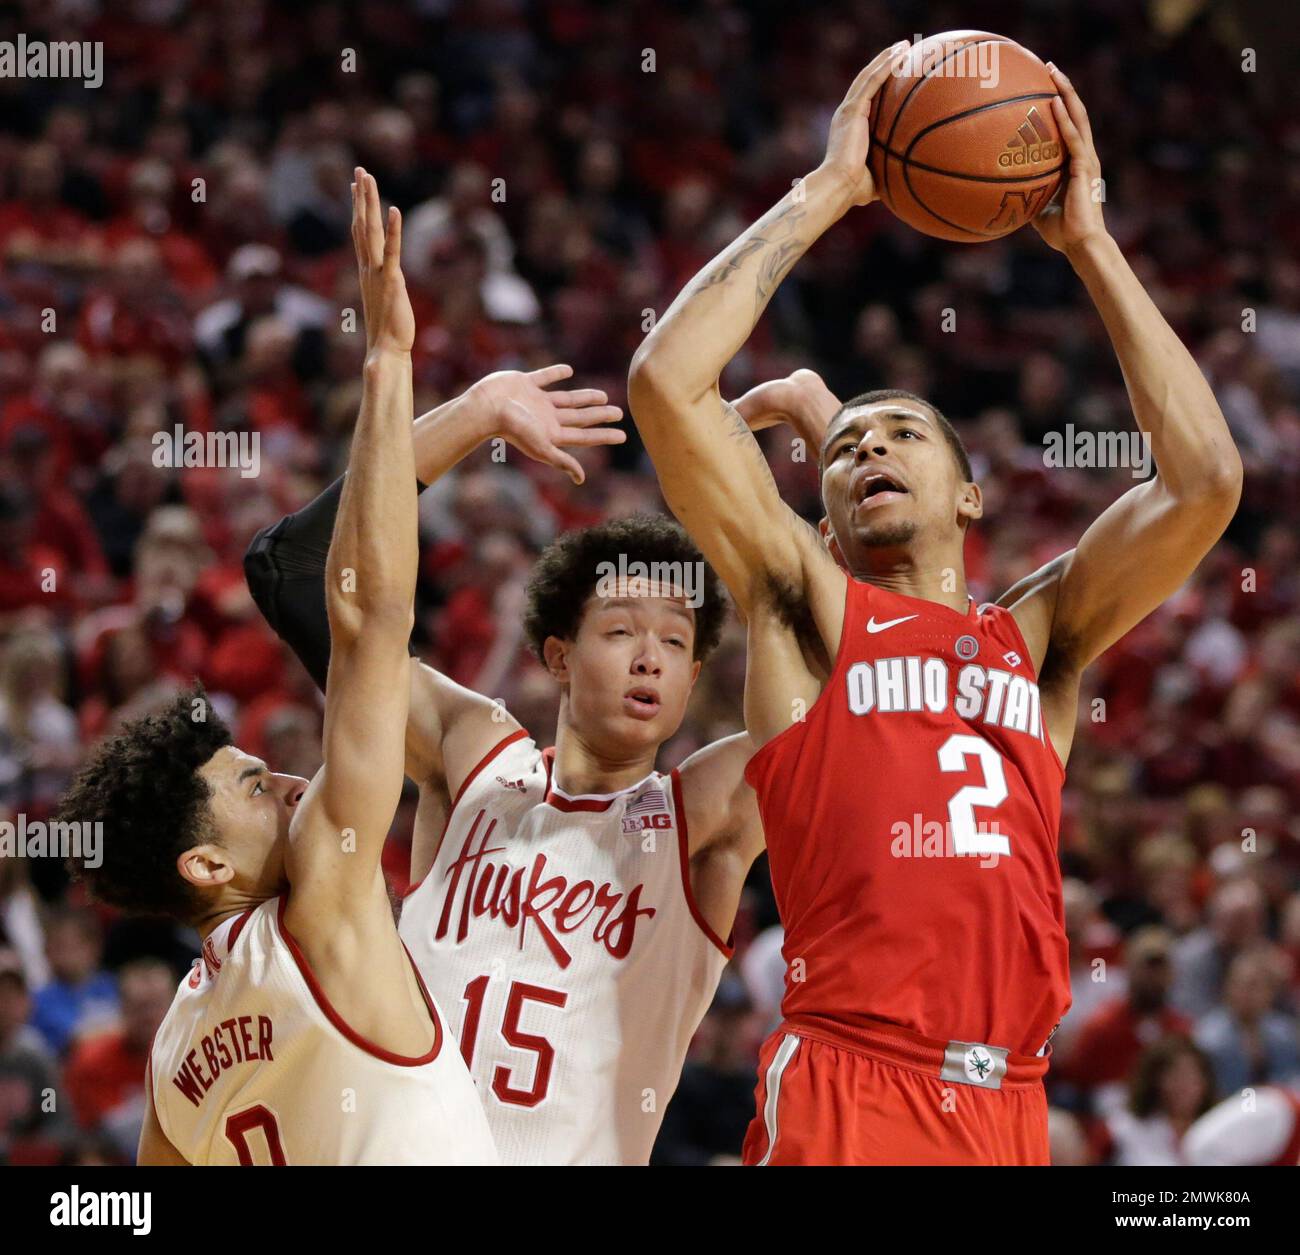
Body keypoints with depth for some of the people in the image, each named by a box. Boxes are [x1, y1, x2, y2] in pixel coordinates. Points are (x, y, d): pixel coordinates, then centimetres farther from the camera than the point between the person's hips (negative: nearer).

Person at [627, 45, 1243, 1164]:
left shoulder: (1038, 634, 18)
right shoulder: (807, 607, 11)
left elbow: (1205, 482, 8)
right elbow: (668, 381, 0)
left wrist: (1089, 244, 11)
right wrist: (827, 192, 6)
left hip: (1009, 1106, 3)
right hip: (843, 1087, -3)